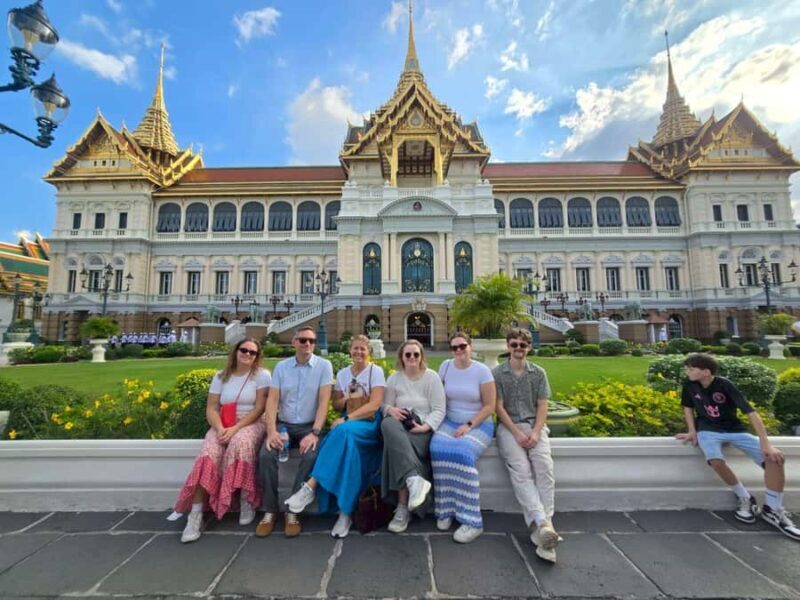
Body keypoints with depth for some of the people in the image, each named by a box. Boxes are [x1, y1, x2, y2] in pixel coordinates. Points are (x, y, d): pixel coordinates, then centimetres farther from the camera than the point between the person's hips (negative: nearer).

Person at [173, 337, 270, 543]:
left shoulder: (262, 375, -3)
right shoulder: (221, 377, 9)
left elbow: (259, 408, -9)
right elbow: (211, 408, 2)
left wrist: (235, 428, -19)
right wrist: (220, 429, -17)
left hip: (250, 424, -3)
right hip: (222, 426, 3)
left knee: (241, 442, -35)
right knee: (208, 455, -26)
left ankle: (247, 502, -19)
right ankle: (196, 516, -23)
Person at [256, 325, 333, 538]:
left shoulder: (324, 366, -6)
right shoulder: (281, 367, 3)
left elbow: (324, 401, -12)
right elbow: (272, 400, -2)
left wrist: (315, 433, -23)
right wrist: (271, 431, -17)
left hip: (309, 425, -2)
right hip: (284, 424, 3)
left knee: (311, 456, -28)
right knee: (265, 455, -23)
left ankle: (293, 511, -10)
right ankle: (270, 511, -5)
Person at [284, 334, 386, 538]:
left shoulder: (376, 371, -2)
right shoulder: (342, 374, 12)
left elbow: (375, 405, -12)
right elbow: (336, 405, 16)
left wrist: (347, 419, -22)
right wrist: (348, 399, -7)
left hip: (369, 423, -3)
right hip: (347, 423, 4)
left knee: (343, 432, -35)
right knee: (345, 439, -33)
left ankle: (311, 486, -29)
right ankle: (346, 511, -30)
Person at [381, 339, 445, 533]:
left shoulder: (432, 377, 2)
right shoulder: (393, 379, 12)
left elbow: (439, 410, -3)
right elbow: (385, 405, 12)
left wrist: (425, 427, -20)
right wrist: (391, 410, -13)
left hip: (423, 430, -3)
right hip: (400, 428, 3)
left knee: (396, 444, -33)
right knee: (388, 424, -34)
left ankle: (403, 507, -21)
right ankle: (414, 479, -41)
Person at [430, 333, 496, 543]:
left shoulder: (482, 371, -8)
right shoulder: (445, 366, 2)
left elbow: (490, 406, -7)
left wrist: (469, 425, -16)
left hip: (478, 425, -3)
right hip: (450, 422, 3)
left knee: (462, 454, -30)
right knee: (439, 450, -26)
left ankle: (472, 521, -17)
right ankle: (445, 509, -9)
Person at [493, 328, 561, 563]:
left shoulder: (539, 373, 10)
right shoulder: (497, 373, 3)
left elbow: (542, 406, 5)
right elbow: (499, 407, -1)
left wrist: (535, 433, -10)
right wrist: (517, 433, -12)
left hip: (535, 425, 2)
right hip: (509, 426, -2)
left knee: (544, 465, -24)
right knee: (521, 469, -25)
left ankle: (541, 525, -25)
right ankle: (542, 523, -33)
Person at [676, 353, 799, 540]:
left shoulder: (724, 385, -17)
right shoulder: (689, 384, -9)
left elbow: (750, 412, -18)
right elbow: (688, 407, 6)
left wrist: (765, 443, -24)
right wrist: (692, 431, -3)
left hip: (734, 430, 1)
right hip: (708, 430, 0)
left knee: (774, 457, -20)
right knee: (716, 461, -31)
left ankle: (772, 509, -2)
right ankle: (746, 498, -3)